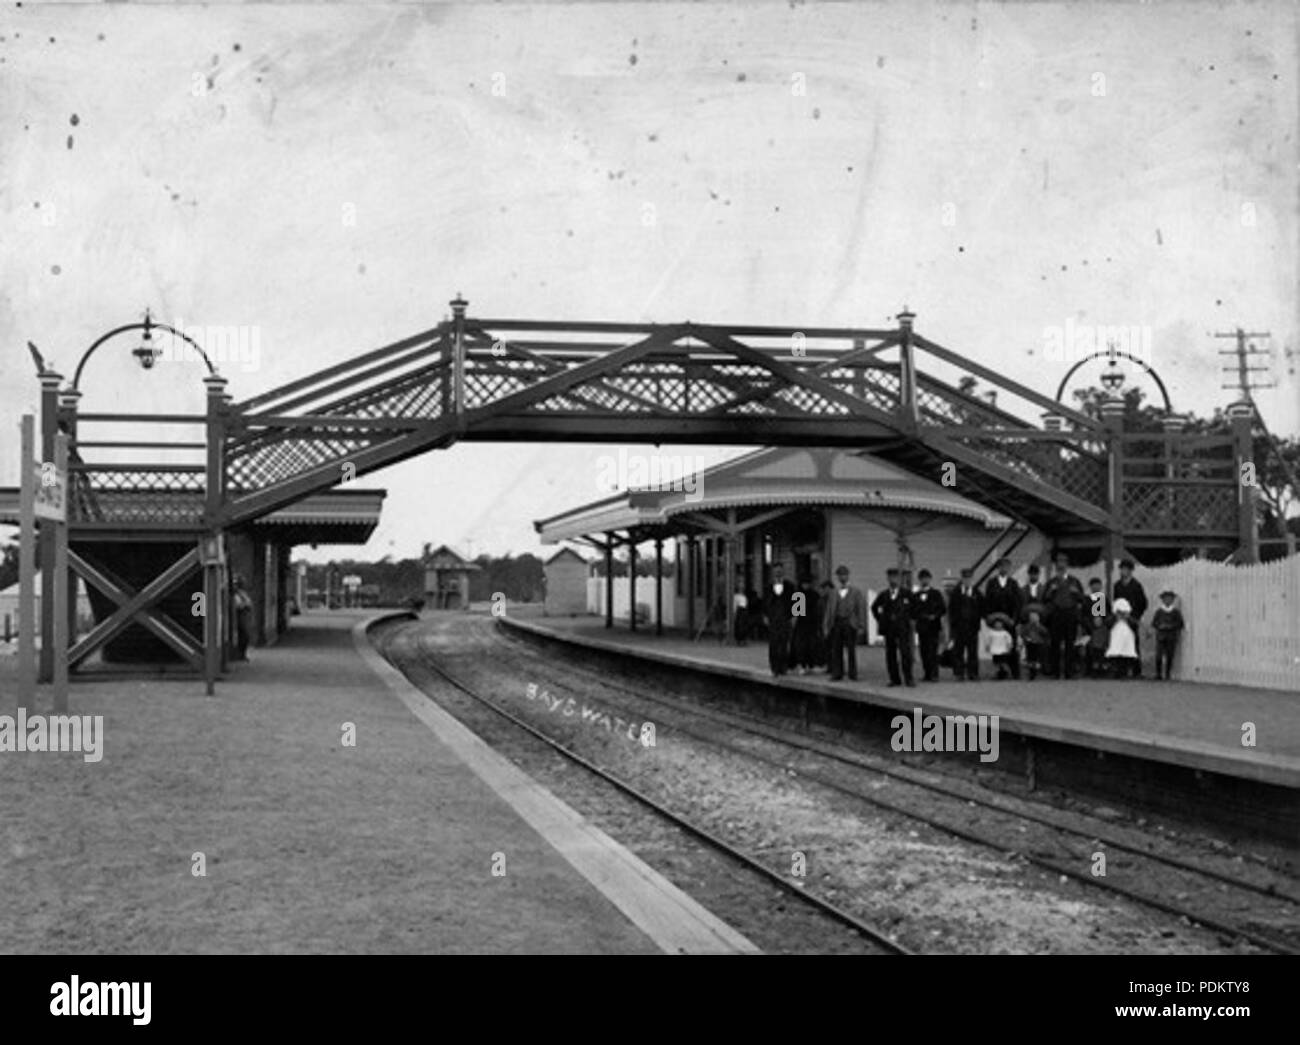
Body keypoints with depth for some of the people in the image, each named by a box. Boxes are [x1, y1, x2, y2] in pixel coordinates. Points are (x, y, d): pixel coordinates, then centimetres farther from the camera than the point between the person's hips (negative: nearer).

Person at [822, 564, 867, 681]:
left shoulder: (856, 592, 5)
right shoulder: (834, 593, 14)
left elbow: (861, 609, 1)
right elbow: (828, 610, 13)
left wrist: (861, 626, -6)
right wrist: (826, 626, 7)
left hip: (850, 623, -3)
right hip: (836, 624, 3)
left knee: (851, 650, 0)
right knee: (836, 650, 1)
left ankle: (853, 674, 7)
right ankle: (836, 674, 7)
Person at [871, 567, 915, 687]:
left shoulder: (906, 594, 2)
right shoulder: (883, 595, 8)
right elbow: (874, 607, 23)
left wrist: (909, 618, 5)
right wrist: (879, 619, 14)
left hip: (903, 628, -3)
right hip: (889, 629, 3)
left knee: (905, 653, -11)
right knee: (890, 655, 2)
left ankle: (908, 678, -6)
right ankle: (894, 679, 7)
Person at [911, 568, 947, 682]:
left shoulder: (935, 593, 7)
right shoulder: (915, 595, 13)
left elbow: (943, 608, 5)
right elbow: (912, 611, 14)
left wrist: (935, 616, -11)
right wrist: (919, 617, -4)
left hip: (933, 626, -3)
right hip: (921, 627, 3)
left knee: (933, 651, -10)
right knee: (924, 652, 0)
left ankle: (934, 675, -11)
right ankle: (927, 674, 5)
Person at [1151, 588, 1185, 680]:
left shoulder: (1176, 611, 6)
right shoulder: (1159, 611, 9)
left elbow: (1180, 624, 3)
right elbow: (1153, 622, 9)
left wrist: (1171, 626, -11)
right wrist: (1160, 626, -9)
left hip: (1172, 636, 0)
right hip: (1160, 635, 1)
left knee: (1169, 655, -3)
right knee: (1159, 655, -7)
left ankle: (1167, 675, 3)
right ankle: (1158, 674, 0)